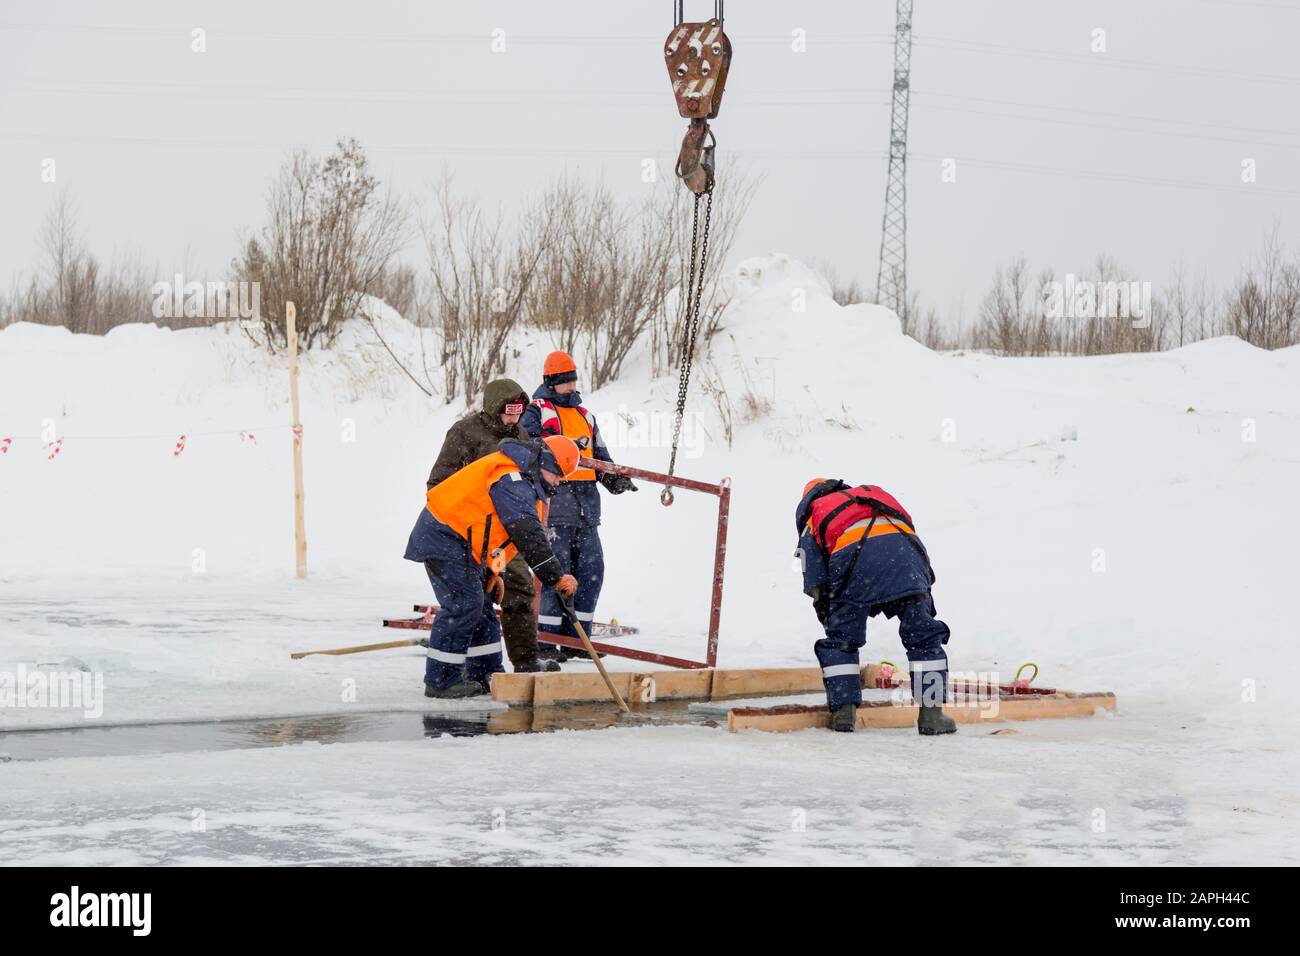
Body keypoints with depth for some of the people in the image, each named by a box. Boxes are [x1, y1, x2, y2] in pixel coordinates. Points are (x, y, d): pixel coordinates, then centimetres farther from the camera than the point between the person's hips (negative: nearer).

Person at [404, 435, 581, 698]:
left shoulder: (518, 478, 15)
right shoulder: (513, 480, -21)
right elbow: (528, 536, -27)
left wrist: (491, 572, 15)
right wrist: (556, 577, -27)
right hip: (444, 538, -11)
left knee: (481, 605, 13)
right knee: (463, 604, -14)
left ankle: (485, 675, 20)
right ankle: (441, 681, -9)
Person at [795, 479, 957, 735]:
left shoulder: (812, 521, 33)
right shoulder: (875, 494, 42)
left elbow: (817, 586, 23)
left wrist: (829, 617, 29)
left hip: (853, 558, -2)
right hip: (904, 548, 2)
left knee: (840, 639, 17)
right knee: (924, 636, 12)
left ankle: (844, 711, 12)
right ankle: (931, 713, 8)